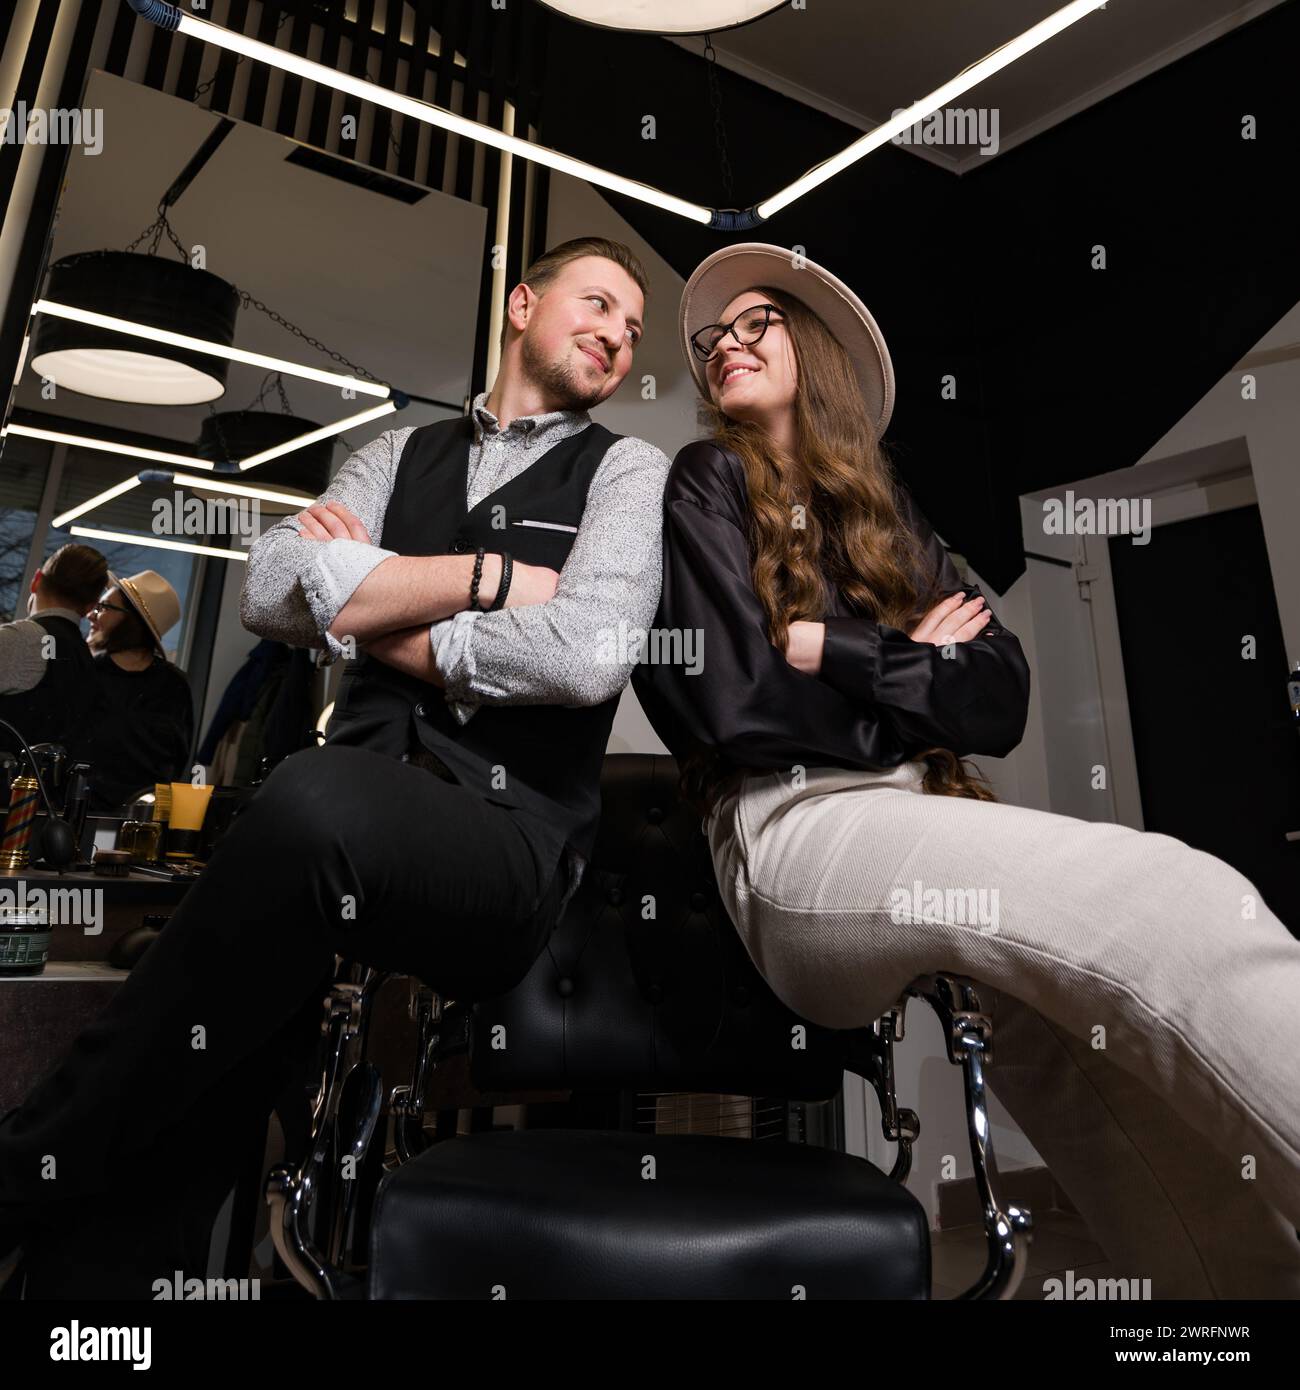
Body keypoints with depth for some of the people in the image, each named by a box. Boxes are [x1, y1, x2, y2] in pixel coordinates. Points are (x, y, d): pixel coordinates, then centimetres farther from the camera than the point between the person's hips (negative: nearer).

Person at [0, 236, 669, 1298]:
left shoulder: (629, 471, 10)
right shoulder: (400, 453, 21)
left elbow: (586, 656, -11)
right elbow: (270, 590, 4)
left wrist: (369, 609, 0)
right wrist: (486, 573, -3)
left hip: (510, 833, -3)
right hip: (354, 791, 3)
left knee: (314, 802, -33)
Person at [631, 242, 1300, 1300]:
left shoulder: (882, 504, 23)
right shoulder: (703, 488, 10)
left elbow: (1003, 699, 9)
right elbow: (734, 704, -7)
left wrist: (835, 651, -4)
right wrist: (909, 662, 3)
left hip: (932, 818, 5)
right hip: (795, 831, -5)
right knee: (1179, 900, -27)